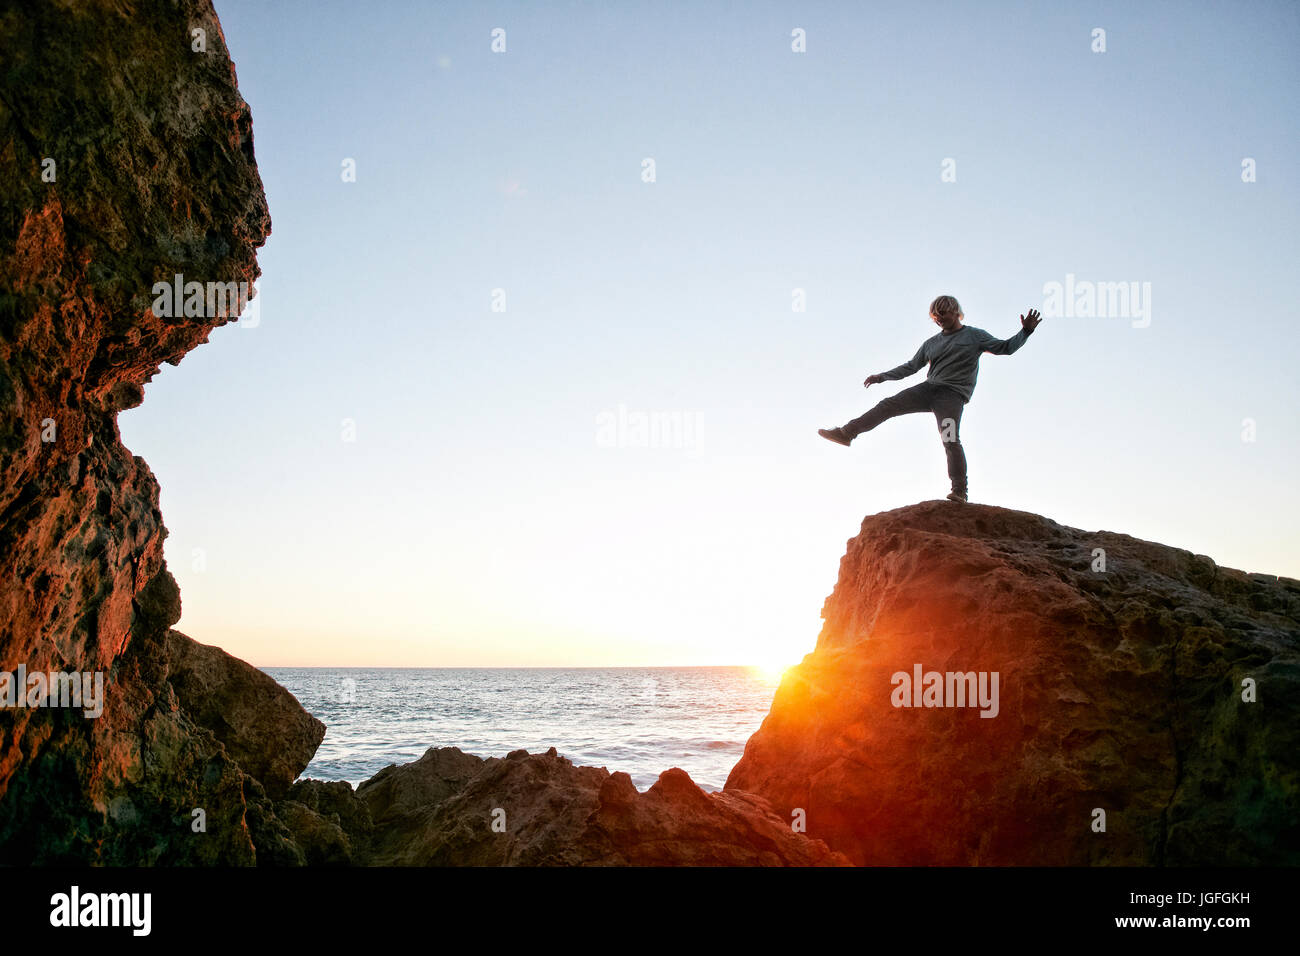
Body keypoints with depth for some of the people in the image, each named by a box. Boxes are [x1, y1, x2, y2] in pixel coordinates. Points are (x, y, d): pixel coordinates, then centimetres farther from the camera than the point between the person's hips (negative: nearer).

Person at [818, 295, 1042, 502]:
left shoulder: (974, 336, 8)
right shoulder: (931, 343, 20)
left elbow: (1005, 347, 5)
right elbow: (911, 366, 23)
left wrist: (1026, 332, -10)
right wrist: (881, 377, 18)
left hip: (953, 394, -5)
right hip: (929, 388, 5)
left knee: (950, 439, -20)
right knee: (889, 404, -9)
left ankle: (960, 491, -20)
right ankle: (846, 433, -8)